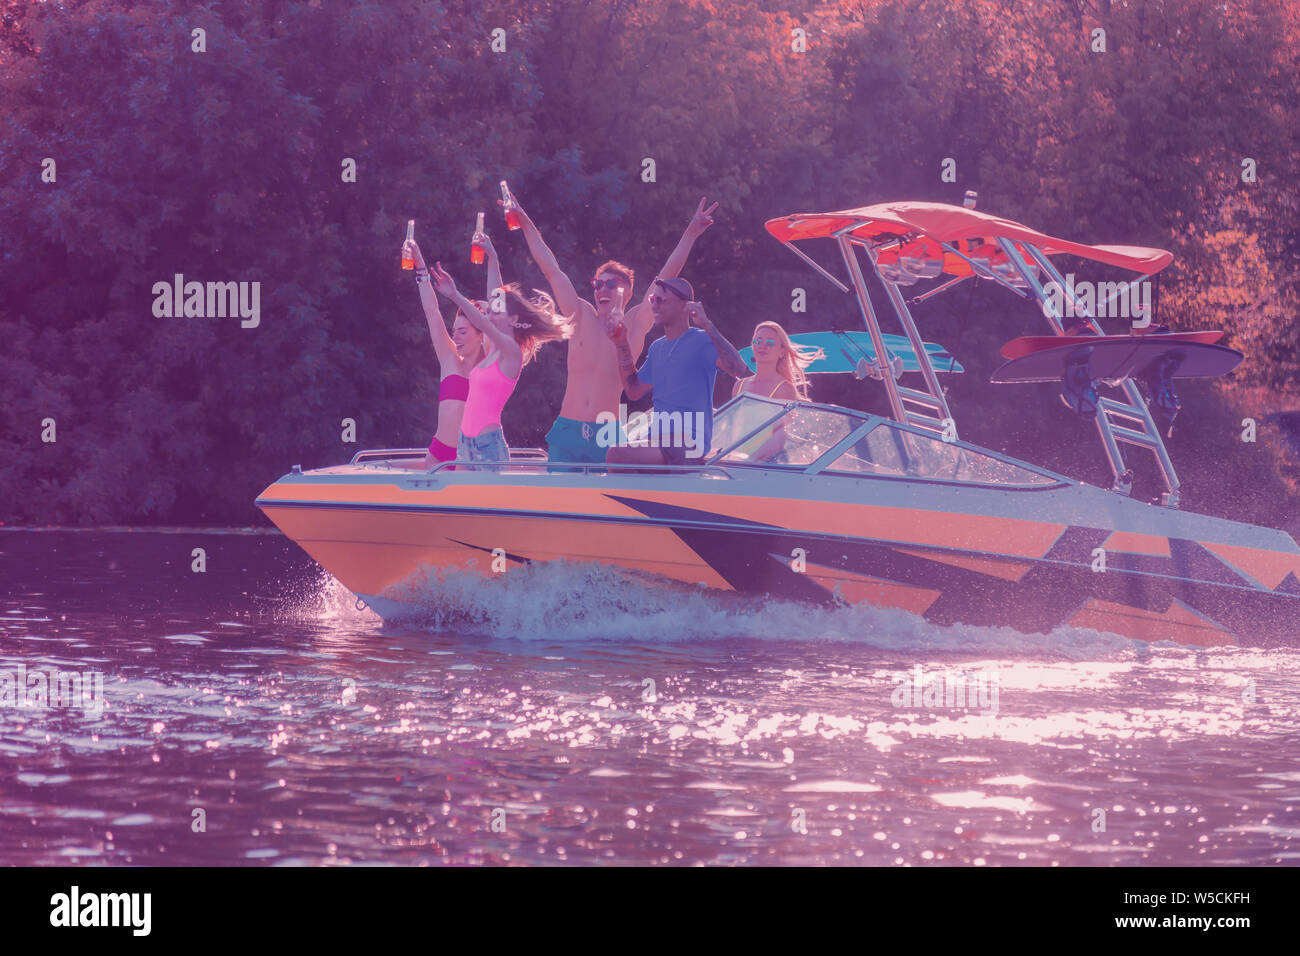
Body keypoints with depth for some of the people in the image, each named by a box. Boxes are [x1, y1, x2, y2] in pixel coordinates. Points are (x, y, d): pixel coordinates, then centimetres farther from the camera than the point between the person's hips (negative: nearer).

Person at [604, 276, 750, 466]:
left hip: (688, 445, -9)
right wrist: (621, 345, 16)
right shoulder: (657, 347, 20)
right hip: (659, 440, 9)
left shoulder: (701, 341, -6)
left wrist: (708, 326, -27)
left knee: (617, 456, -25)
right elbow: (634, 391, 22)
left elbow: (739, 370, -23)